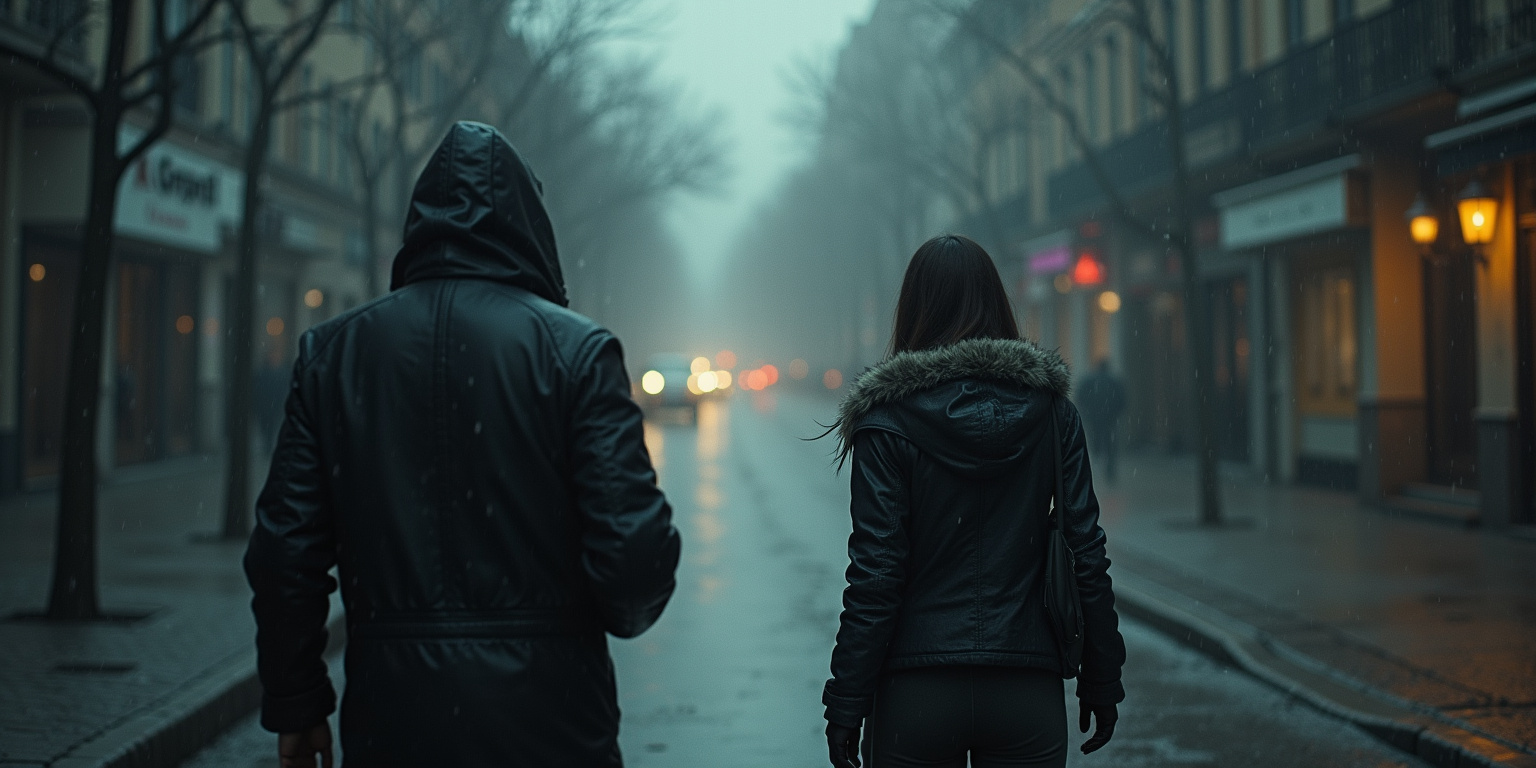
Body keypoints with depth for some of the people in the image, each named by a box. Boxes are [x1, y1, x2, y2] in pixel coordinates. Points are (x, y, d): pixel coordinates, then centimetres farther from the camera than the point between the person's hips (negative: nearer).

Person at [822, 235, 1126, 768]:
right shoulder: (1049, 408, 2)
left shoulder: (888, 419, -6)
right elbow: (1086, 551, 1)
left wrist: (845, 705, -5)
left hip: (915, 694, -2)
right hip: (1028, 690, 2)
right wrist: (1102, 682, 9)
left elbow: (875, 573, -10)